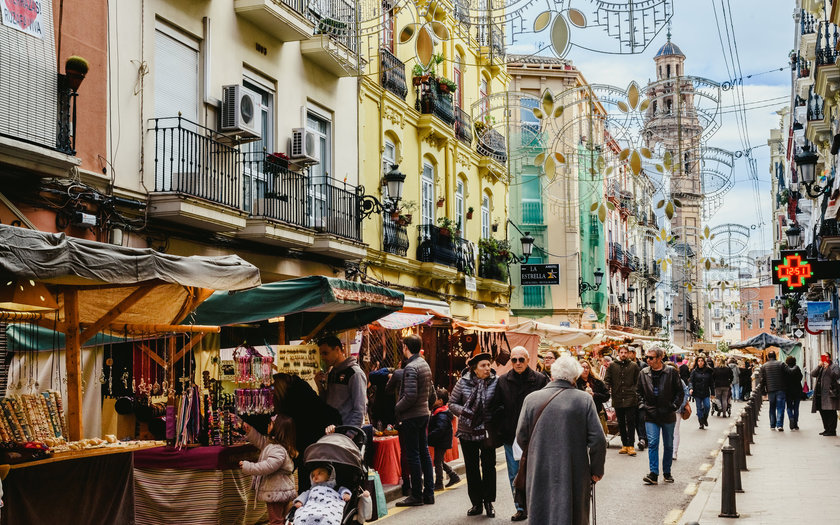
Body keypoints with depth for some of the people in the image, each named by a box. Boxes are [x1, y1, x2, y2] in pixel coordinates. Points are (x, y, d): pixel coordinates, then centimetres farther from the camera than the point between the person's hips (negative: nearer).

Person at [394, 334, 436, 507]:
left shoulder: (411, 367, -17)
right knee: (424, 453, 12)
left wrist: (397, 408, -10)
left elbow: (410, 395, -24)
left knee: (413, 455, -3)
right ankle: (429, 493, 16)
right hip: (424, 413, 9)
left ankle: (417, 496, 1)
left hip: (411, 416, -9)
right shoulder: (425, 365, 11)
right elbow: (431, 391, 18)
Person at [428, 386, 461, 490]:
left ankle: (439, 483, 7)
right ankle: (454, 476, 26)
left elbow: (440, 430, -30)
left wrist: (429, 437, -29)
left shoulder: (442, 415, -22)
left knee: (438, 461, -2)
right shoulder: (436, 412, 10)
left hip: (442, 442, -10)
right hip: (441, 442, 10)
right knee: (440, 461, 18)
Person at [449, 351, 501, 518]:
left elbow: (501, 404, 1)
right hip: (468, 432, 1)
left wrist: (494, 416, -15)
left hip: (487, 432, -1)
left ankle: (489, 502, 18)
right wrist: (465, 412, -13)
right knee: (471, 468, 8)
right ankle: (476, 503, 19)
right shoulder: (463, 382, -5)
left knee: (489, 467, 5)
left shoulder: (495, 382, -7)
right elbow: (452, 404, 3)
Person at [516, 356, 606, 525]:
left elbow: (521, 438, 3)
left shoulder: (531, 399, -2)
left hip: (539, 473, 1)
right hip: (575, 473, -1)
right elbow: (598, 439, -9)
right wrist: (596, 470, 3)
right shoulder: (584, 399, -7)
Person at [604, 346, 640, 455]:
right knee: (621, 423, 9)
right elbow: (607, 380, 6)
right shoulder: (612, 366, 7)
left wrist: (636, 394, -3)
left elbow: (638, 382, 5)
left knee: (631, 422, -3)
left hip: (631, 400, -2)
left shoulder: (634, 366, 4)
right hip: (617, 399, 2)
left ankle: (630, 445, 1)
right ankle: (624, 444, 17)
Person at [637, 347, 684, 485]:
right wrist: (642, 405, 3)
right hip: (651, 415, 1)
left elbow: (680, 392, 2)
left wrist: (674, 406, -6)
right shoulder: (644, 373, 3)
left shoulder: (671, 372, -4)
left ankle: (667, 472, 22)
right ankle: (654, 473, -11)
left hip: (668, 415, -1)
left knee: (668, 445, 10)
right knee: (652, 443, -10)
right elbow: (639, 392, 14)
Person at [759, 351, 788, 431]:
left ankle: (772, 425, 16)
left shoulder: (763, 366, 3)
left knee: (772, 408, 13)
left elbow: (762, 379, 2)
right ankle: (779, 425, -12)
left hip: (770, 390, 2)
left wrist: (763, 391, 7)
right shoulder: (781, 364, -1)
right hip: (780, 389, -2)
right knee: (780, 408, -2)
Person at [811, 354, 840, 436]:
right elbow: (813, 374, 6)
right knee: (822, 411, 11)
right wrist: (819, 366, -6)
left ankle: (832, 430, -5)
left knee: (831, 412, -7)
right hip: (821, 394, 7)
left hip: (830, 393, -7)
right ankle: (827, 429, 21)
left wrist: (828, 368, -19)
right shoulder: (820, 368, 20)